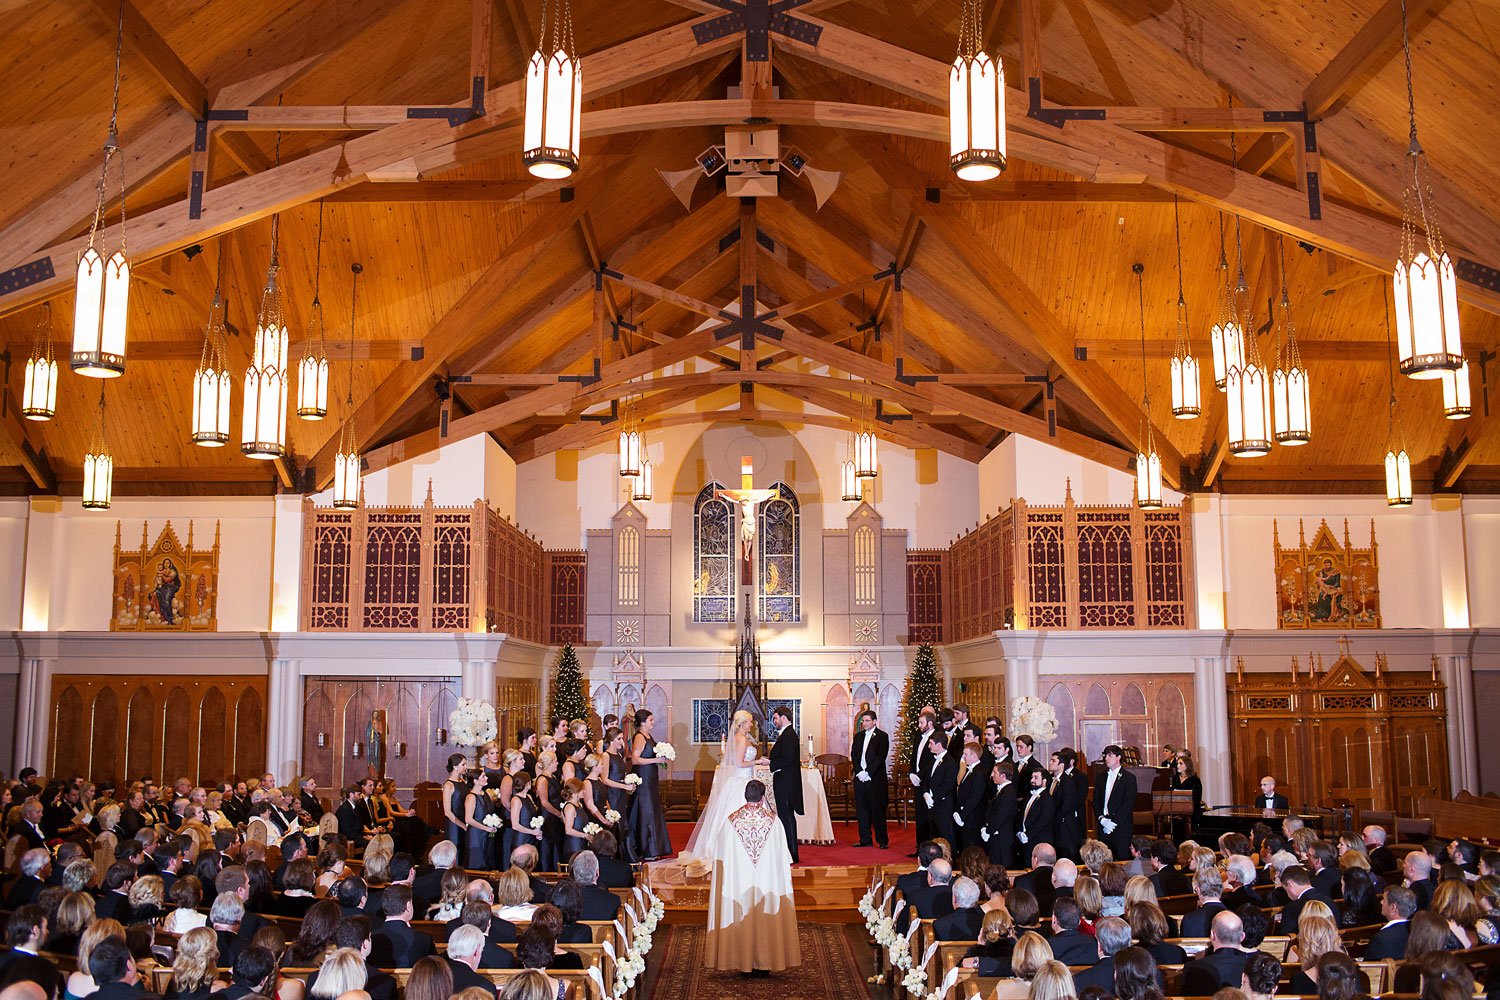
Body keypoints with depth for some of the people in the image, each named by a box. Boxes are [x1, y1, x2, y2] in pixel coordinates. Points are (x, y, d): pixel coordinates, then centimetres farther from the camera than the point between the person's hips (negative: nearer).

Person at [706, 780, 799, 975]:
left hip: (738, 882, 0)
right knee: (765, 919, 10)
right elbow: (784, 857, -3)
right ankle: (766, 962, 15)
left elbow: (721, 856, 0)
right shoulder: (773, 821, -8)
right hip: (768, 882, 0)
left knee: (742, 917, 9)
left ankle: (744, 962, 13)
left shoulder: (731, 821, -7)